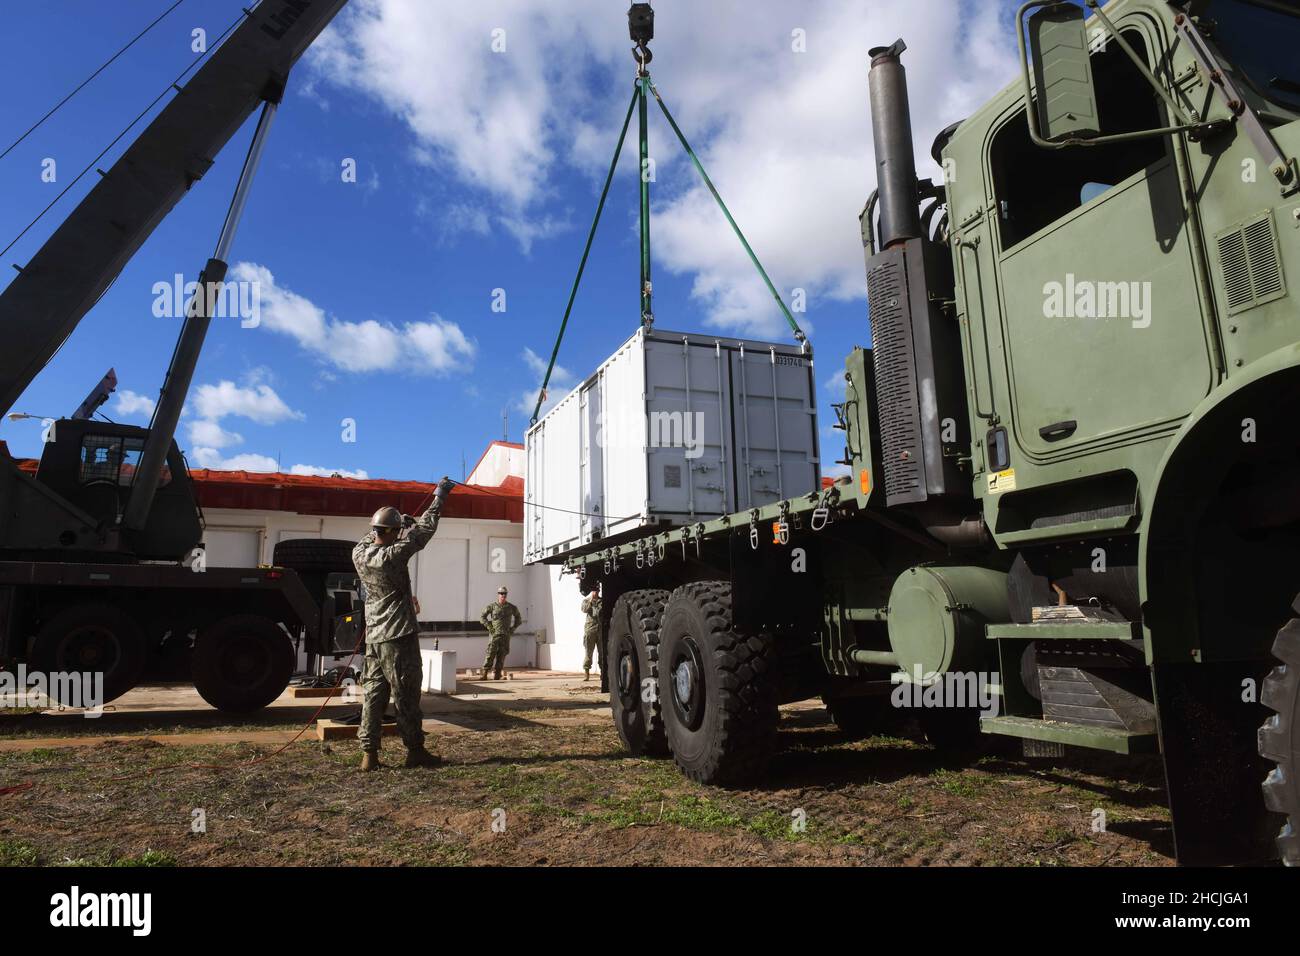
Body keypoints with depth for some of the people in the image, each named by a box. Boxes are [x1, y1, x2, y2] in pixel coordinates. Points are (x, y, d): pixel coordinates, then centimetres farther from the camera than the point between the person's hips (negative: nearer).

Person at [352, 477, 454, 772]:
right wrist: (438, 498, -3)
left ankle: (369, 754, 7)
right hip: (399, 636, -7)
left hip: (374, 636, 7)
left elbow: (373, 538, 23)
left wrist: (401, 521, 25)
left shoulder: (359, 554, 1)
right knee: (406, 695, 1)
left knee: (373, 693, 8)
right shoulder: (393, 556, -17)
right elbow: (422, 531, -12)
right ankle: (415, 751, 10)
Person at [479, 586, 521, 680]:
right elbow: (482, 617, 4)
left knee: (501, 655, 1)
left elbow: (518, 618, 20)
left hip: (505, 635, 3)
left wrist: (513, 628, 9)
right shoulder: (492, 606, -2)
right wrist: (489, 627, -5)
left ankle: (497, 674, 7)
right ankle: (485, 674, -9)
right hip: (495, 634, -2)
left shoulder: (511, 607, 5)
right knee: (491, 654, -11)